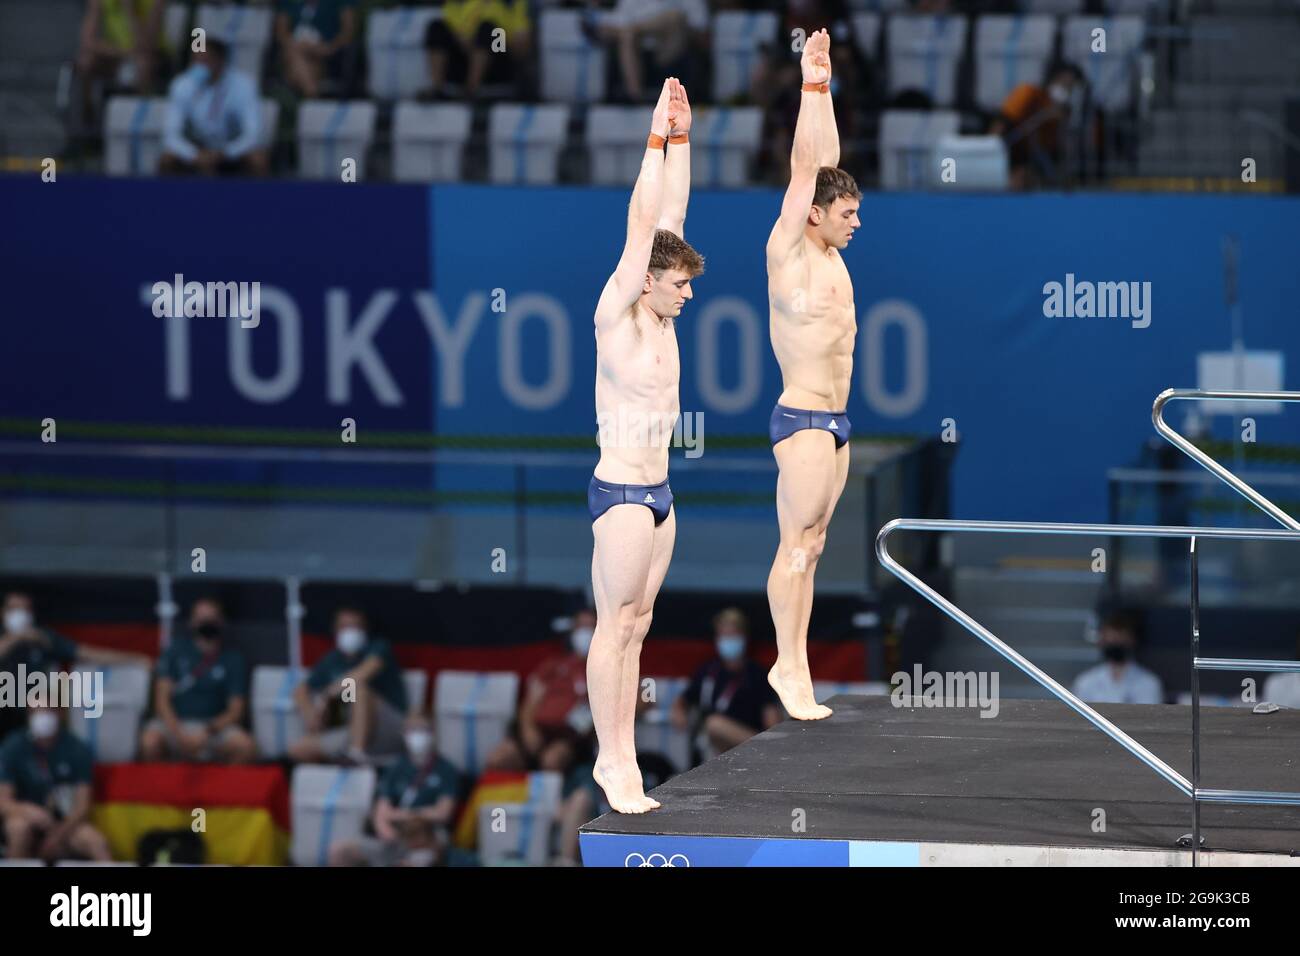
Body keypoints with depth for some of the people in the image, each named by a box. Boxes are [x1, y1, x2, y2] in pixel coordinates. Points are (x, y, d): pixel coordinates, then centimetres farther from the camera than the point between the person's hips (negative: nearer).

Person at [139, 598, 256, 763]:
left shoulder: (233, 659, 8)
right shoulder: (177, 649, 8)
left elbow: (236, 710, 2)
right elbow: (162, 699, 0)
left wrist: (208, 731, -18)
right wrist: (179, 734, -16)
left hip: (216, 726, 1)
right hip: (174, 724, -1)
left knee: (246, 746, -30)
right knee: (150, 742, -34)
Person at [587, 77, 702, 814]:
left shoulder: (659, 318, 9)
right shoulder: (617, 318, -11)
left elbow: (671, 215, 9)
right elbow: (642, 224, -15)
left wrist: (682, 136, 6)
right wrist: (658, 137, -14)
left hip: (657, 492, 8)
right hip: (621, 492, -8)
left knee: (637, 626, 8)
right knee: (616, 626, -5)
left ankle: (621, 757, 10)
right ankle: (614, 760, -3)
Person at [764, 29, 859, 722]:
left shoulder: (829, 252, 11)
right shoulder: (789, 251, -9)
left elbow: (826, 163, 14)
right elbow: (803, 170, -13)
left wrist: (825, 87, 10)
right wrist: (812, 86, -12)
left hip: (834, 421, 8)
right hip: (802, 419, -8)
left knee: (811, 547, 7)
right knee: (797, 545, -7)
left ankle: (792, 667, 8)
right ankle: (791, 666, -6)